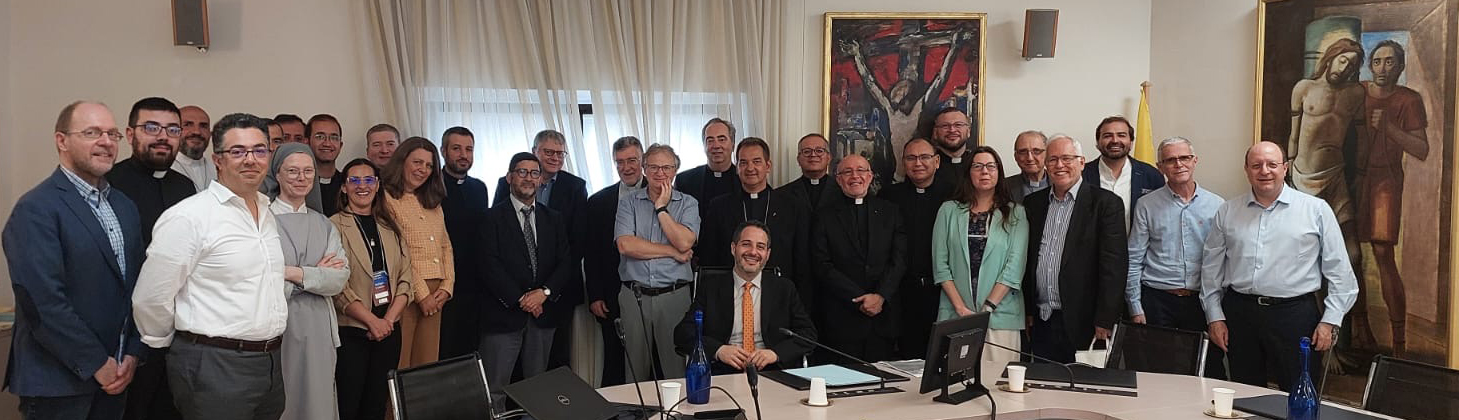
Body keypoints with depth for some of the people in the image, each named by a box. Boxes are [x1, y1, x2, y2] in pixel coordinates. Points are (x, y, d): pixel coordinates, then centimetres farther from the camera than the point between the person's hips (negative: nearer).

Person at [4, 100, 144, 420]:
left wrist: (133, 353, 1)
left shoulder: (124, 206, 11)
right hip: (58, 383, -6)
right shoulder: (36, 209, -12)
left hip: (114, 377, 7)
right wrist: (96, 364, -15)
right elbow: (43, 301, -19)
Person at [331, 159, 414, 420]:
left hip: (388, 330, 5)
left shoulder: (390, 227, 12)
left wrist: (389, 319, -7)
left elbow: (405, 276, 7)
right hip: (350, 331, -5)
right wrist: (372, 321, -15)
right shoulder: (334, 226, -5)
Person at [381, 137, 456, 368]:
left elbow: (445, 247, 18)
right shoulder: (387, 199, -3)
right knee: (400, 370, -5)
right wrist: (421, 294, -11)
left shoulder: (433, 204, 20)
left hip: (435, 296, 7)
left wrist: (446, 286, 3)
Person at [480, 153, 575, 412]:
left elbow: (566, 263, 6)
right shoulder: (493, 217, 1)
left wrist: (545, 292, -10)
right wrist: (521, 299, -12)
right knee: (494, 389, -4)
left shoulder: (554, 219, 13)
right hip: (505, 313, -4)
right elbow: (491, 265, -8)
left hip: (544, 312, 4)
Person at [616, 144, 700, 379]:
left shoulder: (688, 204, 6)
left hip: (674, 296, -1)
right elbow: (625, 244, -9)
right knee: (635, 371, 7)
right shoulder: (629, 203, 7)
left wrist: (661, 208, -6)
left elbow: (684, 242, -11)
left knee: (676, 370, 1)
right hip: (634, 296, 1)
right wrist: (673, 252, -7)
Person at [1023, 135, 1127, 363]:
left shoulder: (1106, 203, -4)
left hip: (1082, 324, -4)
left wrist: (1104, 323, -14)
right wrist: (1027, 312, 8)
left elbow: (1114, 265, -9)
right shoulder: (1033, 203, 11)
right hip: (1041, 323, 4)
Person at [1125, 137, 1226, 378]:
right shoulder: (1147, 205, 3)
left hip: (1203, 302, 1)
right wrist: (1136, 308, -2)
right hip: (1158, 301, -1)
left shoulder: (1217, 205, 6)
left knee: (1210, 373, 2)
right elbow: (1133, 260, 3)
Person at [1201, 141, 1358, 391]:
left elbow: (1339, 271, 4)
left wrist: (1330, 321, -2)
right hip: (1239, 313, 2)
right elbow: (1211, 269, 12)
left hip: (1296, 316, -2)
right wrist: (1215, 317, 6)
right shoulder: (1227, 212, 10)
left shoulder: (1316, 209, 4)